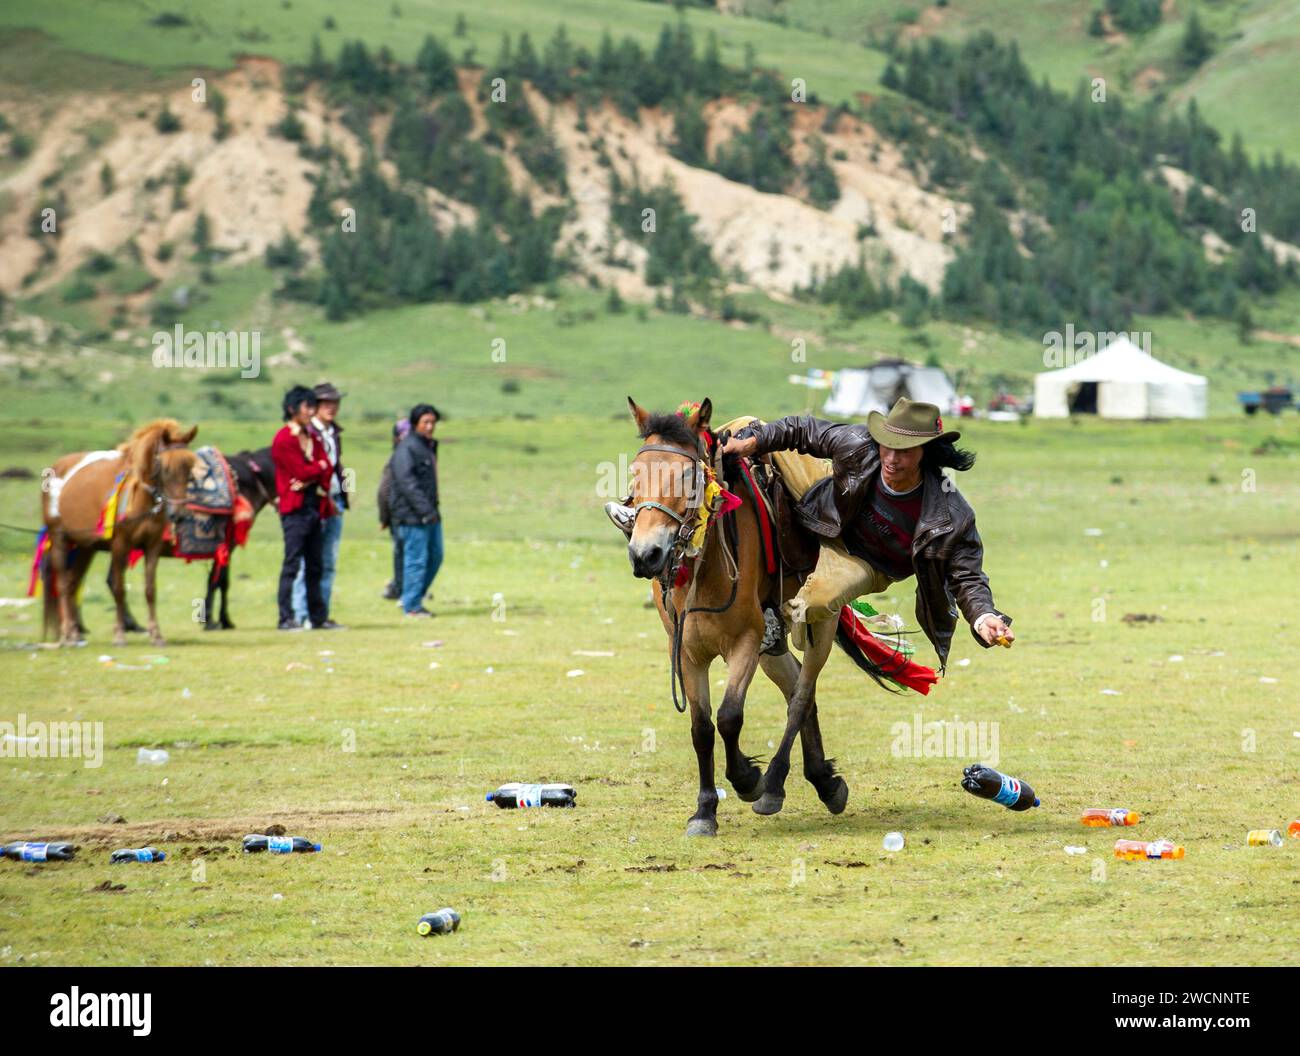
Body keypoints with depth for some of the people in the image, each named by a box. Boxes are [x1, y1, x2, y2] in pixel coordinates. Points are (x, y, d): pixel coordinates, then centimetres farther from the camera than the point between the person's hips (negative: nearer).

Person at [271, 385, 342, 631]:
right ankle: (286, 618, -7)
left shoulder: (312, 438, 16)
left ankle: (319, 617, 15)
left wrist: (311, 479, -12)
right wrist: (320, 466, 3)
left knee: (315, 565, 10)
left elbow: (326, 470, 7)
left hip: (314, 507, 8)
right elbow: (302, 471, -15)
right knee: (292, 563, -8)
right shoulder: (283, 440, -9)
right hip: (295, 508, -8)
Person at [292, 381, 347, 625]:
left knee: (328, 563, 9)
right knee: (308, 562, -6)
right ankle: (302, 615, -4)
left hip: (335, 502, 8)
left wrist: (342, 497, 9)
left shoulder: (334, 433, 16)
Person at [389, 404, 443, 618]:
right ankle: (411, 606, 0)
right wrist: (425, 510, -25)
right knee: (416, 560, -6)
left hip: (429, 514, 10)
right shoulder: (406, 449, -14)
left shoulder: (430, 446, 17)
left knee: (435, 557, 13)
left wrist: (433, 509, 18)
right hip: (413, 515, -10)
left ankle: (415, 598, 24)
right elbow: (407, 483, -22)